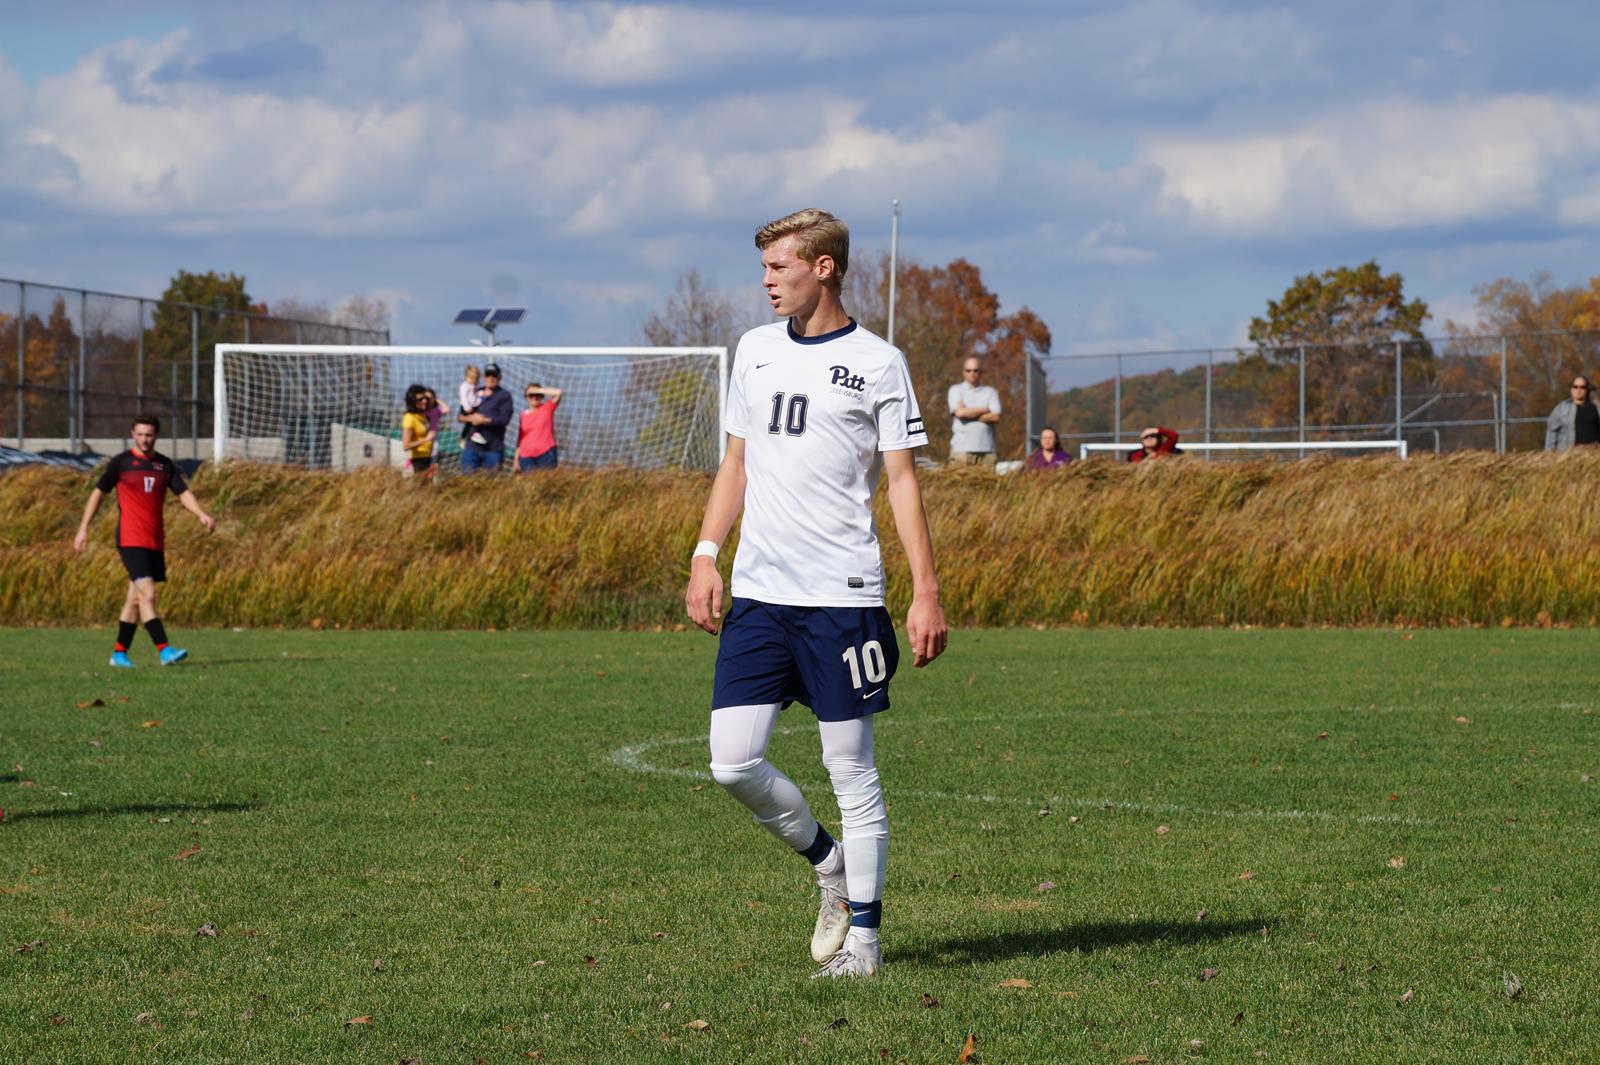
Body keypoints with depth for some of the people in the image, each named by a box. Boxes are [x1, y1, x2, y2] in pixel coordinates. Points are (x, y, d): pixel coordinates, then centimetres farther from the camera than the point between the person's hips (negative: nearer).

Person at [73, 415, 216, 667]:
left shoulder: (165, 465, 10)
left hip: (155, 542, 5)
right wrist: (83, 528, 2)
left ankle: (119, 653, 20)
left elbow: (183, 493, 4)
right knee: (147, 594, -16)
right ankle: (164, 651, -22)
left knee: (135, 598, 11)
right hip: (131, 540, -5)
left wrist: (201, 514, -15)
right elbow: (98, 493, 5)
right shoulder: (120, 463, -1)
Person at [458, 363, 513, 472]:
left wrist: (484, 421, -12)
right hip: (472, 446, 4)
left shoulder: (504, 396, 1)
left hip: (493, 449, -4)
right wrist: (470, 418, -5)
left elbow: (504, 419, -11)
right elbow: (461, 416, 18)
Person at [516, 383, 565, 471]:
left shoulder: (547, 408, 7)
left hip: (546, 454, -2)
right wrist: (516, 460, 8)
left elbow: (558, 393, -7)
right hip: (527, 457, 2)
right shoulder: (524, 415, 11)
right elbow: (520, 439, 13)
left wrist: (539, 390, -2)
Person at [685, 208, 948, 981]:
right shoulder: (756, 350, 12)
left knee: (850, 768, -1)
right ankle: (828, 866, 21)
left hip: (841, 596, -5)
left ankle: (862, 933, 9)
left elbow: (902, 480, -2)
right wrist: (705, 555, 9)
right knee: (732, 762, -3)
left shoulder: (877, 363, -2)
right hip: (757, 595, 5)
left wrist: (926, 591, -8)